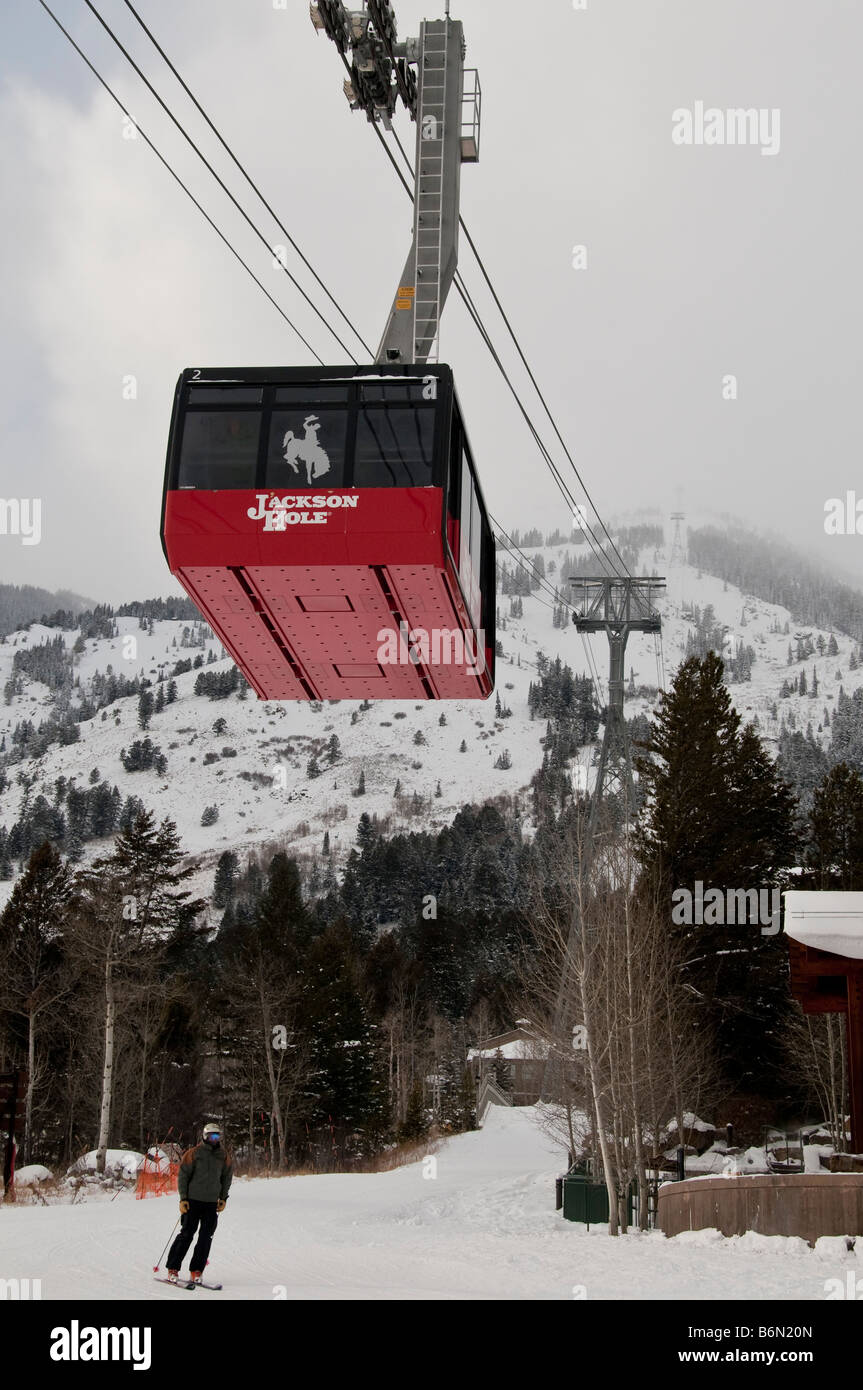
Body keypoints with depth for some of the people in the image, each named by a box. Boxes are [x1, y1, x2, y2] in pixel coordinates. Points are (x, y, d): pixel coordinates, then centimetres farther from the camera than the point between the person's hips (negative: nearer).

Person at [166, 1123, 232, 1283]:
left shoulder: (224, 1156, 9)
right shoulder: (193, 1154, -5)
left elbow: (226, 1177, 19)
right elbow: (183, 1175, -3)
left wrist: (223, 1198, 13)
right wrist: (183, 1198, -8)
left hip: (212, 1203, 4)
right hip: (193, 1201, -4)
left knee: (206, 1238, 0)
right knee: (186, 1235, -4)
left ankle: (197, 1271, 7)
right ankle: (173, 1269, 4)